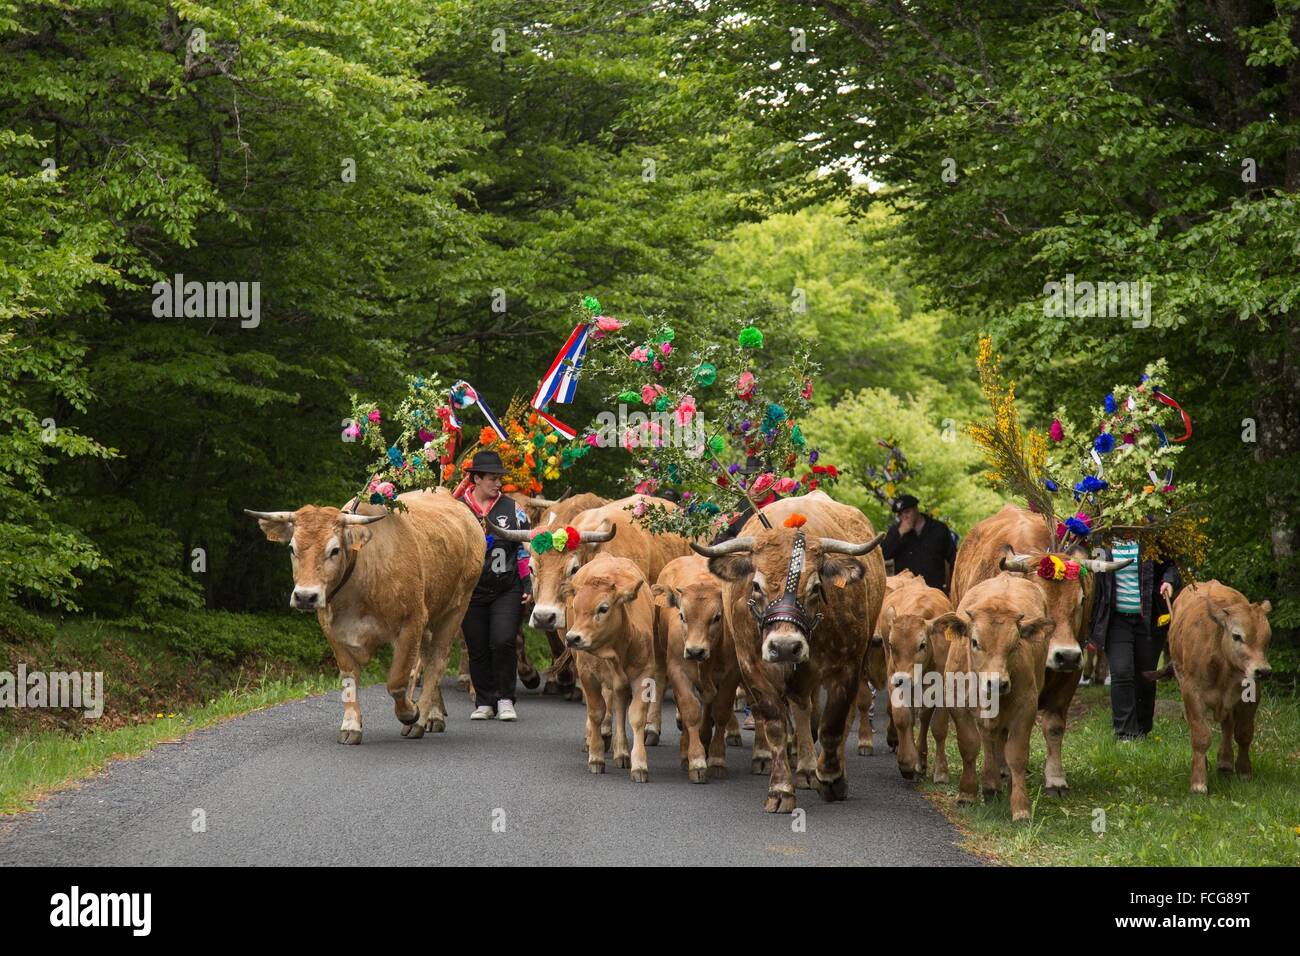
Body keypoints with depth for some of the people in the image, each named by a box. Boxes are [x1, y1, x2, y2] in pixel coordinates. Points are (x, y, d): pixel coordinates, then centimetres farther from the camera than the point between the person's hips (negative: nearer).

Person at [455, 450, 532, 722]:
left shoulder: (511, 508, 5)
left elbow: (525, 547, 10)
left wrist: (527, 584, 6)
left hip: (507, 590, 0)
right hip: (471, 591, 0)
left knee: (503, 642, -12)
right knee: (477, 648, 4)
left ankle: (505, 700, 1)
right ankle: (484, 702, 15)